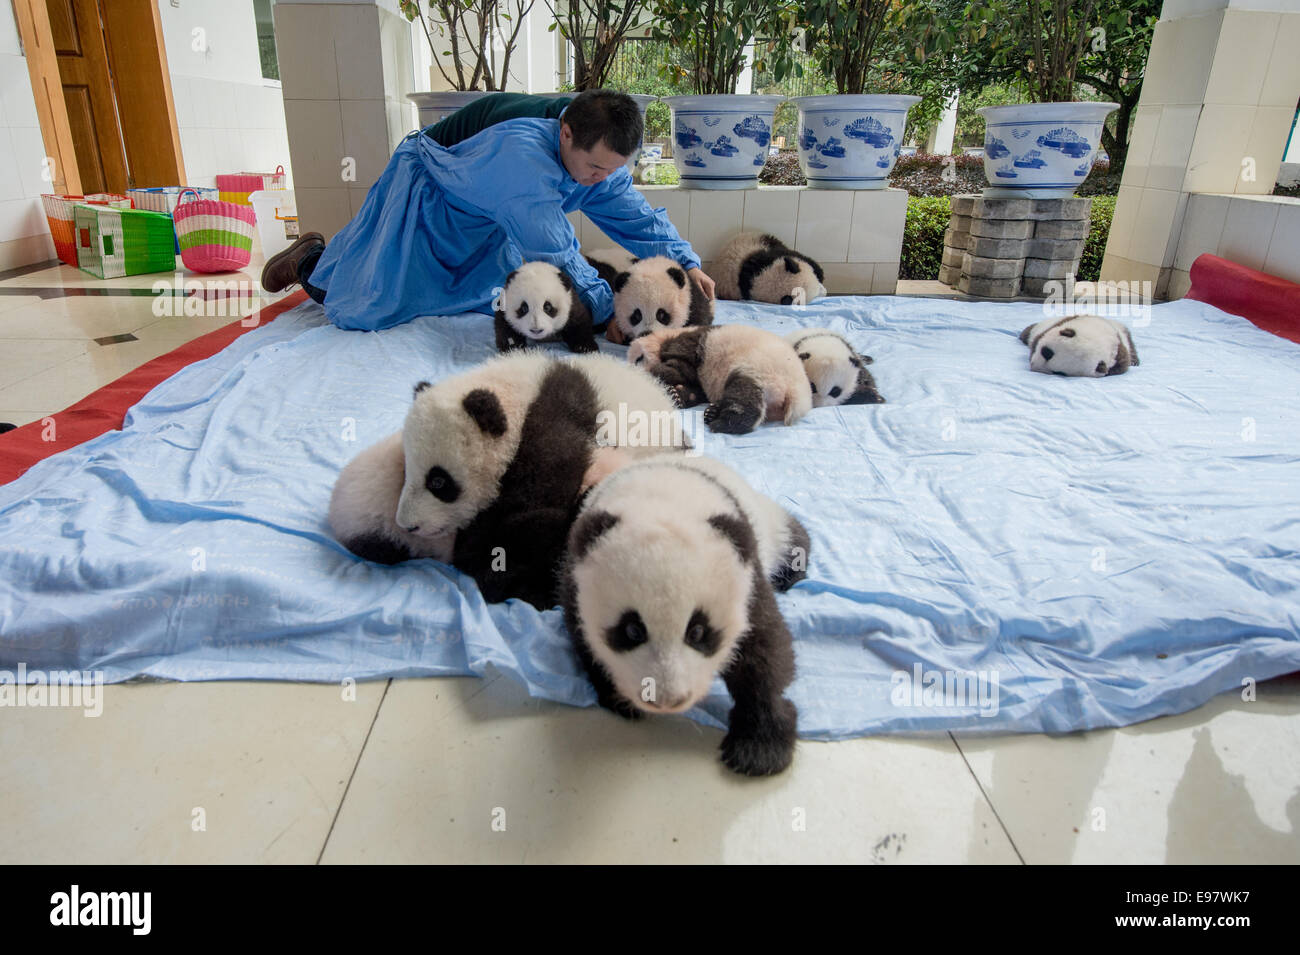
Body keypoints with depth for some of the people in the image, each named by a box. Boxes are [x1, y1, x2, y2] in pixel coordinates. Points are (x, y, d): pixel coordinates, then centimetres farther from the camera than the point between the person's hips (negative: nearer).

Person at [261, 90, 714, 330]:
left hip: (483, 222, 8)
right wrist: (613, 313, -38)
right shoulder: (523, 153, -44)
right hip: (424, 191, -7)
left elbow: (640, 218, -11)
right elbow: (556, 257, -43)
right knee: (368, 307, -13)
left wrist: (687, 263, -25)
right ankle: (310, 261, 22)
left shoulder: (601, 155, -18)